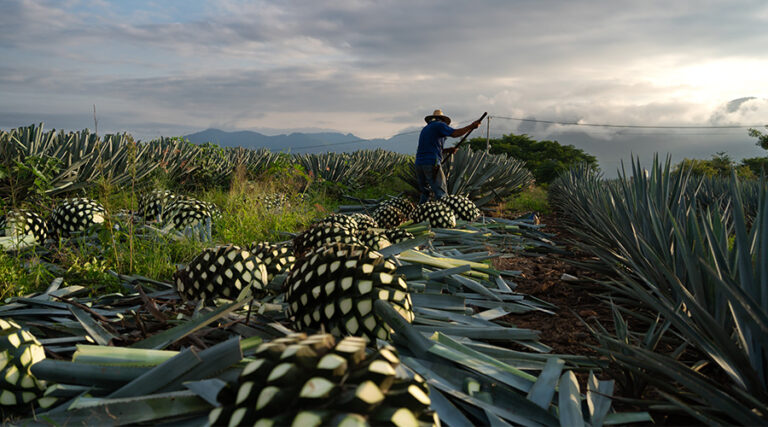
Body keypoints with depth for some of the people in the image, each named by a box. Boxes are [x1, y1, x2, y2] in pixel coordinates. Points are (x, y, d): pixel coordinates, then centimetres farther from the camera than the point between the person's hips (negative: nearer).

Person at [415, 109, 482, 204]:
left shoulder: (425, 129, 27)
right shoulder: (439, 125, 3)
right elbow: (455, 133, -12)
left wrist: (447, 150, 18)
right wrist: (471, 126, -5)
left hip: (419, 164, 8)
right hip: (431, 164, -8)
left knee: (425, 193, 16)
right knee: (441, 193, -7)